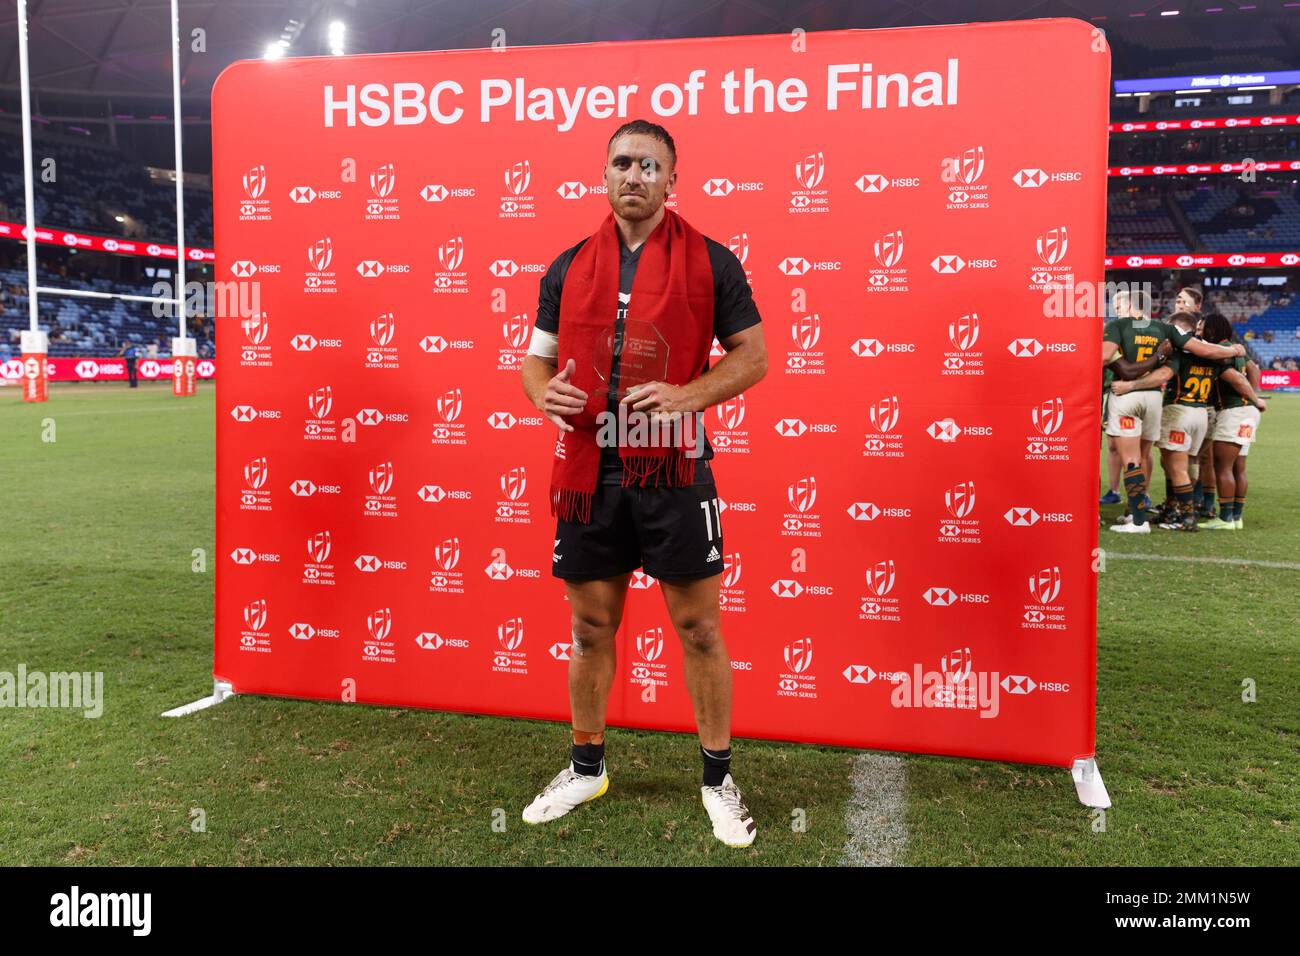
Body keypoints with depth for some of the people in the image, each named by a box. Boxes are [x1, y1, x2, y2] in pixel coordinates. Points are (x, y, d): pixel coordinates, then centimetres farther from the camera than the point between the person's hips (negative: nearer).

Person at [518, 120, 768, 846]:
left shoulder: (711, 261, 0)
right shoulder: (569, 267, 8)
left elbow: (753, 355, 1)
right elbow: (537, 358, 13)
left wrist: (687, 394, -17)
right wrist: (545, 393, -11)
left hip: (674, 473, -3)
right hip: (589, 474, 3)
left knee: (699, 628, 5)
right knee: (591, 627, 13)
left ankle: (719, 779, 23)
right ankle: (587, 768, 32)